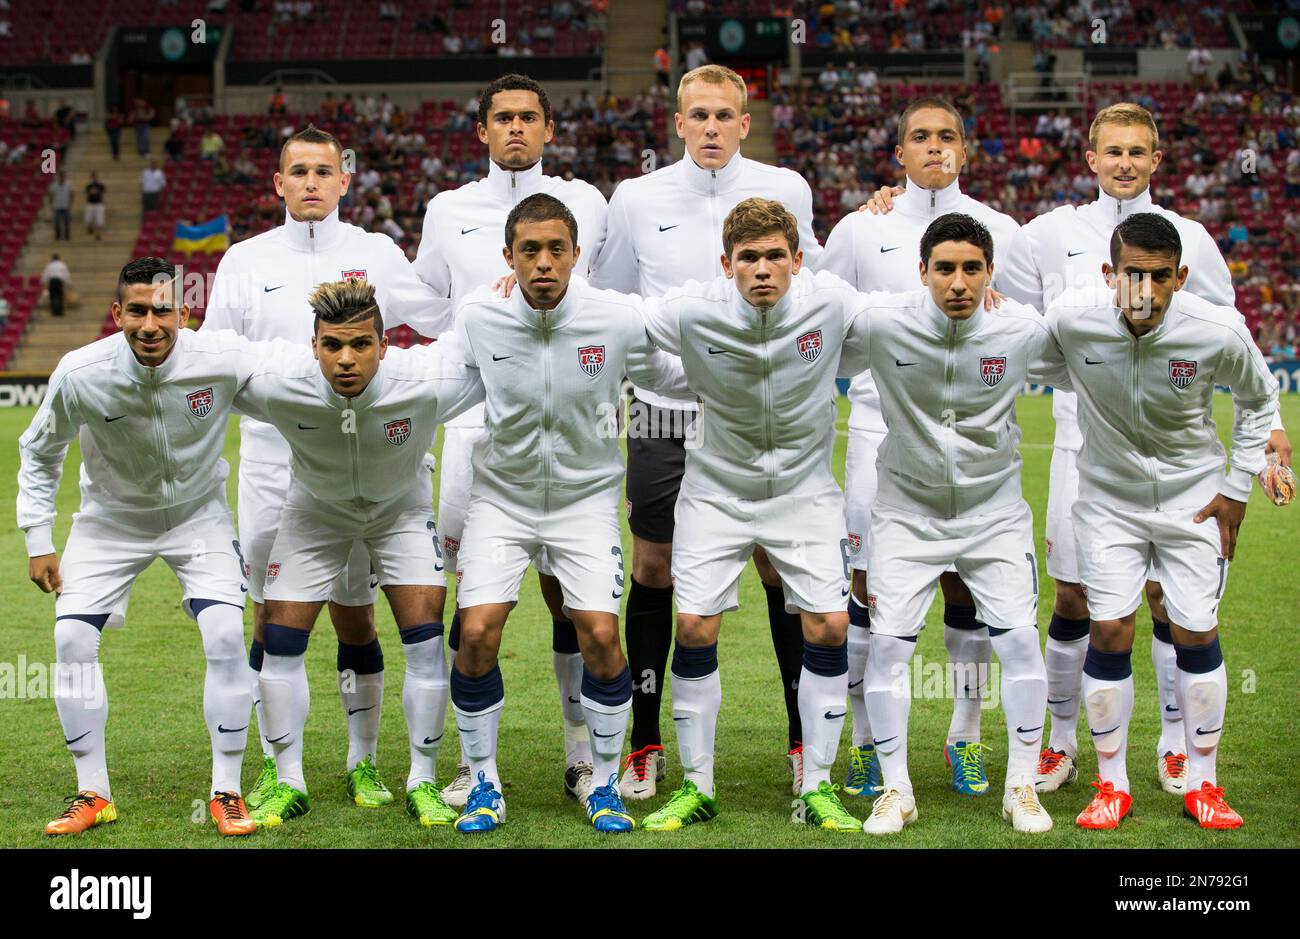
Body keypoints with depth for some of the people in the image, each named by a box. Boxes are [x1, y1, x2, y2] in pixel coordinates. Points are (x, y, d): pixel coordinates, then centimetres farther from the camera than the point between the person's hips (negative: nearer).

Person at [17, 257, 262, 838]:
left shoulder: (224, 363, -28)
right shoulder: (79, 375, -24)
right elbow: (39, 452, -4)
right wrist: (37, 540, -5)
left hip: (198, 513, -1)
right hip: (111, 519, 1)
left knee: (226, 637, -18)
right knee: (71, 639, -11)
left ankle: (226, 793, -3)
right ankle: (93, 795, 6)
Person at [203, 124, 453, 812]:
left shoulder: (377, 256, 4)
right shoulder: (244, 261, 6)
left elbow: (456, 328, 11)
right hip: (270, 464, 1)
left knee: (355, 617, 4)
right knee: (272, 619, 4)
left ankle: (364, 763, 16)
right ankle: (274, 764, 17)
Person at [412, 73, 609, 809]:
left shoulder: (585, 203, 9)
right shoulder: (448, 211, 11)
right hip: (476, 419, 1)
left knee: (567, 590, -1)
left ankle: (582, 755, 10)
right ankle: (475, 762, 8)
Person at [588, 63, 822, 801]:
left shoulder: (786, 190, 1)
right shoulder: (638, 199, 2)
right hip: (664, 414, 1)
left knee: (783, 572, 1)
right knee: (653, 573, 5)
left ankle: (805, 739, 14)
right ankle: (646, 745, 17)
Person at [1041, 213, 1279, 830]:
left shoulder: (1219, 332, -21)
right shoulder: (1071, 318, -23)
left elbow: (1258, 398, 0)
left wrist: (1238, 488, 1)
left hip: (1194, 496, 0)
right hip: (1109, 495, 0)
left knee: (1196, 634, 0)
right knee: (1109, 632, -5)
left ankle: (1202, 785, 16)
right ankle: (1111, 785, 10)